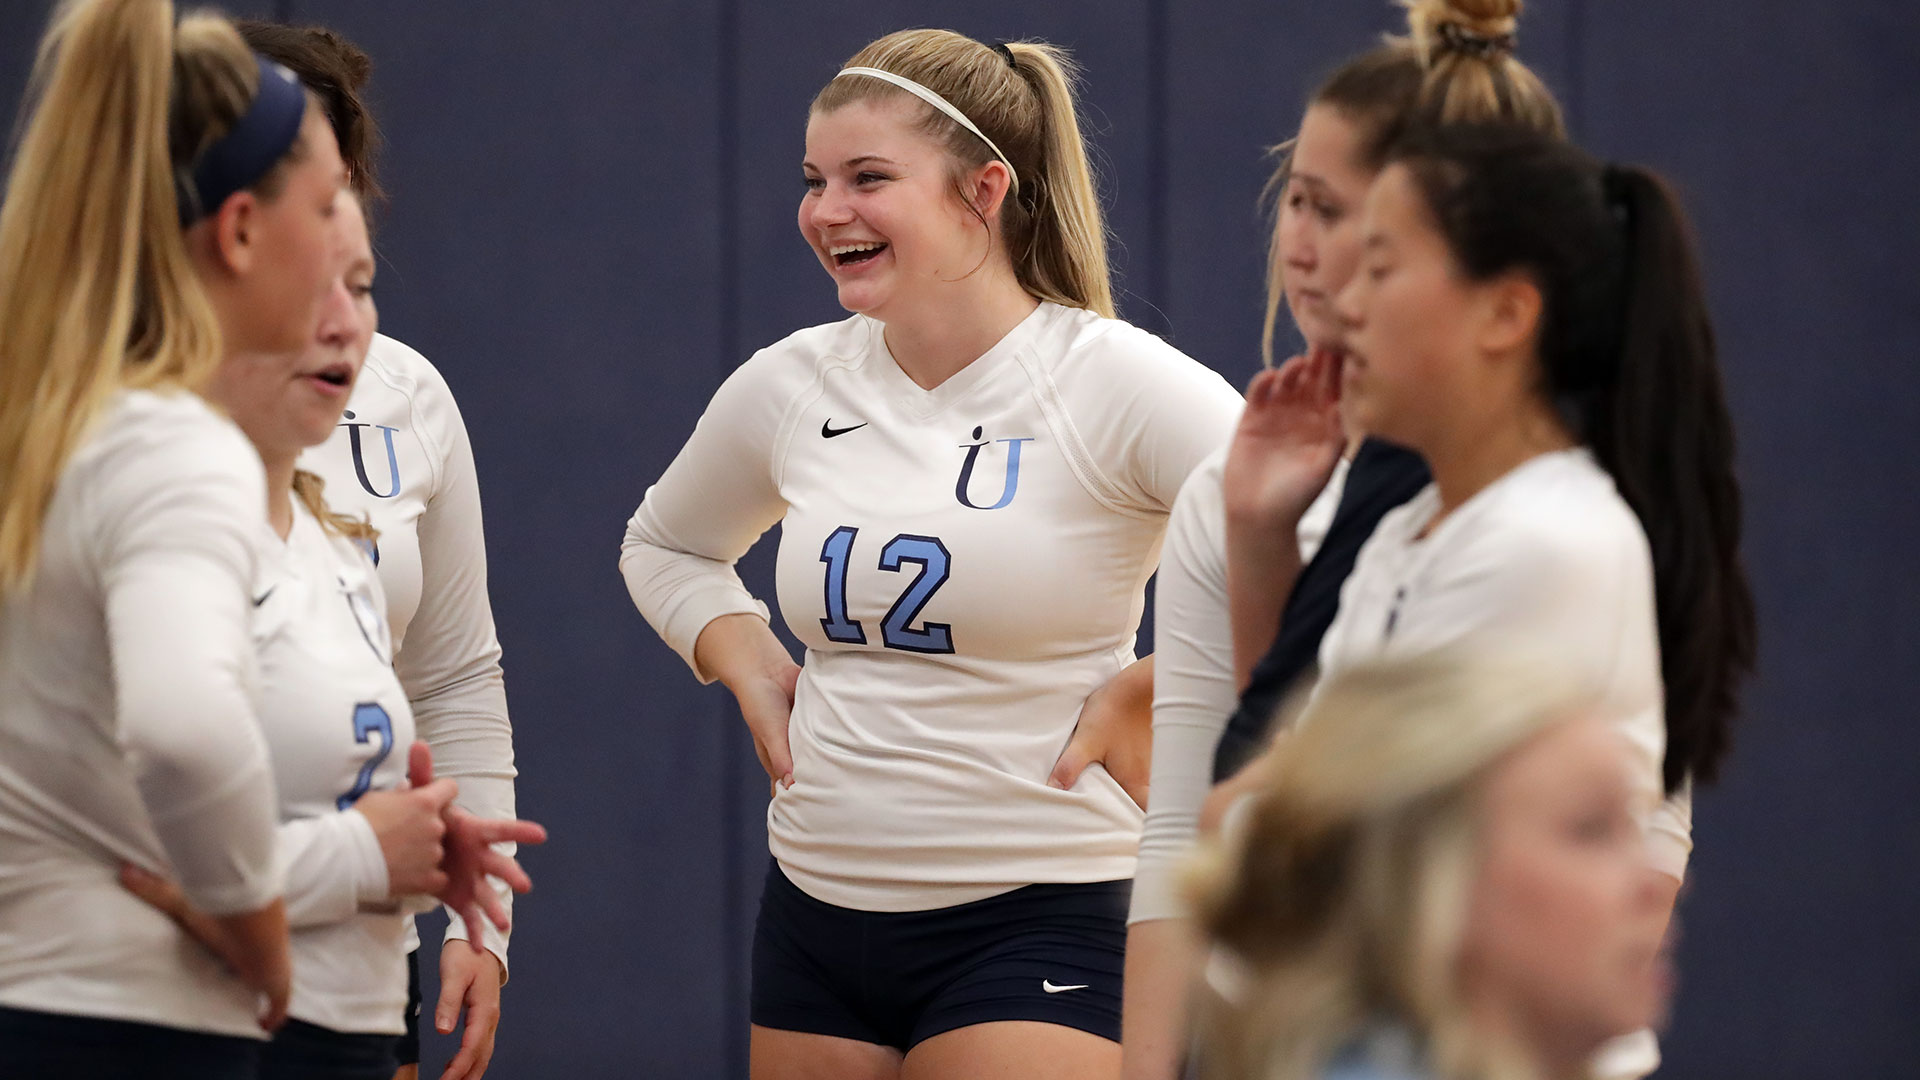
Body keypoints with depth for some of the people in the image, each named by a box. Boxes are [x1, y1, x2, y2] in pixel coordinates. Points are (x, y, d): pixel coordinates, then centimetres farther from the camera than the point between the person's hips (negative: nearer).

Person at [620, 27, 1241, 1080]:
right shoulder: (790, 384, 6)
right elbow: (664, 545, 26)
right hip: (817, 908, 6)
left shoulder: (1111, 380, -10)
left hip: (1035, 924, -6)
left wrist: (1144, 695, -12)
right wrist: (749, 668, 9)